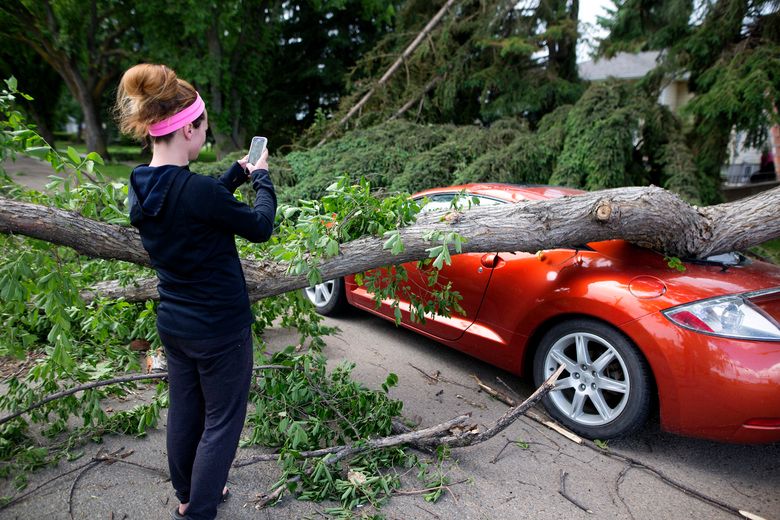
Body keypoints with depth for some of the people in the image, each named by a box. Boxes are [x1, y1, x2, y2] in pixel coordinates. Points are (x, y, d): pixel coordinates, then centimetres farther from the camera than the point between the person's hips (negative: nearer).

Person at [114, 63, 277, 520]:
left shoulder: (142, 186, -3)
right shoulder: (194, 189, -28)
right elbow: (260, 227, -14)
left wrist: (239, 173, 10)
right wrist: (262, 178, 1)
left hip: (173, 323, 8)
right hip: (219, 328, -8)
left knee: (185, 412, 23)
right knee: (221, 423, 10)